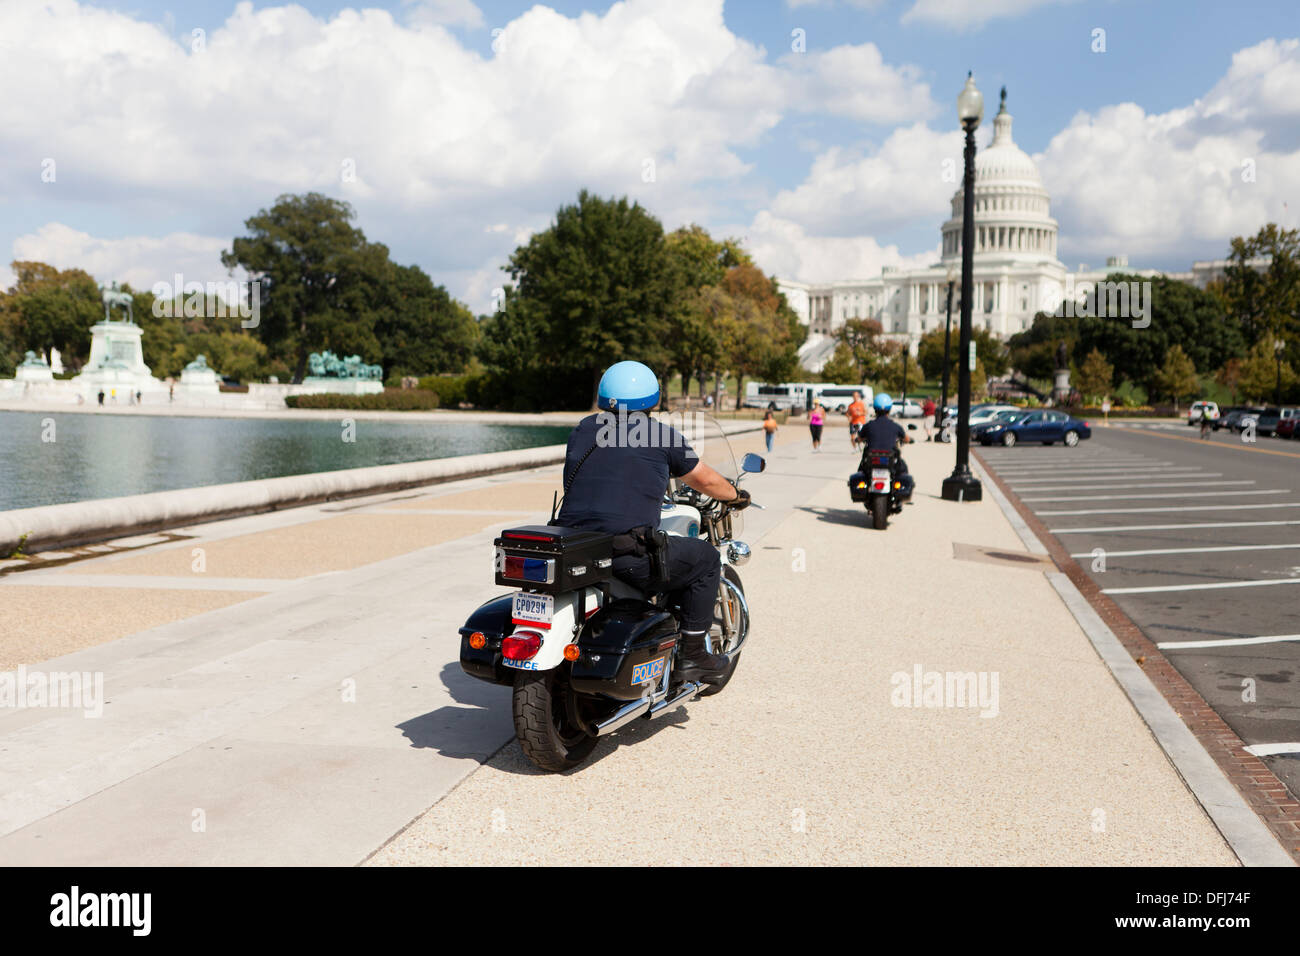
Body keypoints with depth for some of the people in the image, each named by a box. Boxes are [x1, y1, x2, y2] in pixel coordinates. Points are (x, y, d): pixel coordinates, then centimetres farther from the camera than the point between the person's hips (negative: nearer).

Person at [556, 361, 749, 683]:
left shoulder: (584, 428, 15)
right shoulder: (663, 435, 3)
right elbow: (705, 480, 17)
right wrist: (737, 495, 39)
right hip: (629, 557, -5)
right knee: (706, 558, 17)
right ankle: (691, 657, 18)